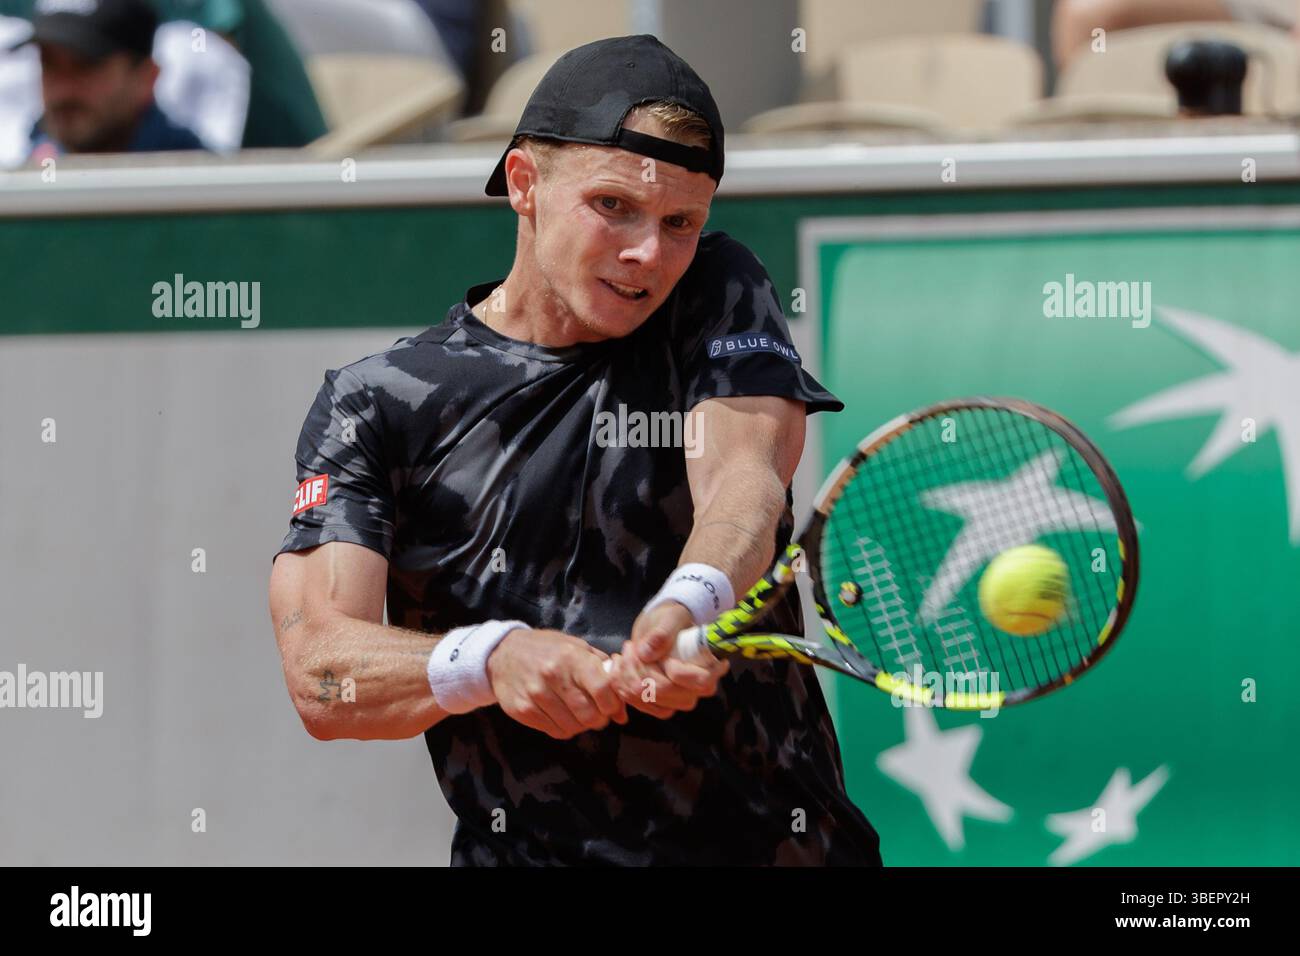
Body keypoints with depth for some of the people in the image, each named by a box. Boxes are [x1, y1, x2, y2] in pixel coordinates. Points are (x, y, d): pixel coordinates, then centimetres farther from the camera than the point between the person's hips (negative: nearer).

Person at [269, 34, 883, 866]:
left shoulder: (719, 294, 10)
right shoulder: (377, 406, 4)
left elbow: (743, 474, -10)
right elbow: (321, 673, -7)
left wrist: (693, 603, -32)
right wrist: (486, 661, -28)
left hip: (776, 839, 0)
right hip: (528, 848, 0)